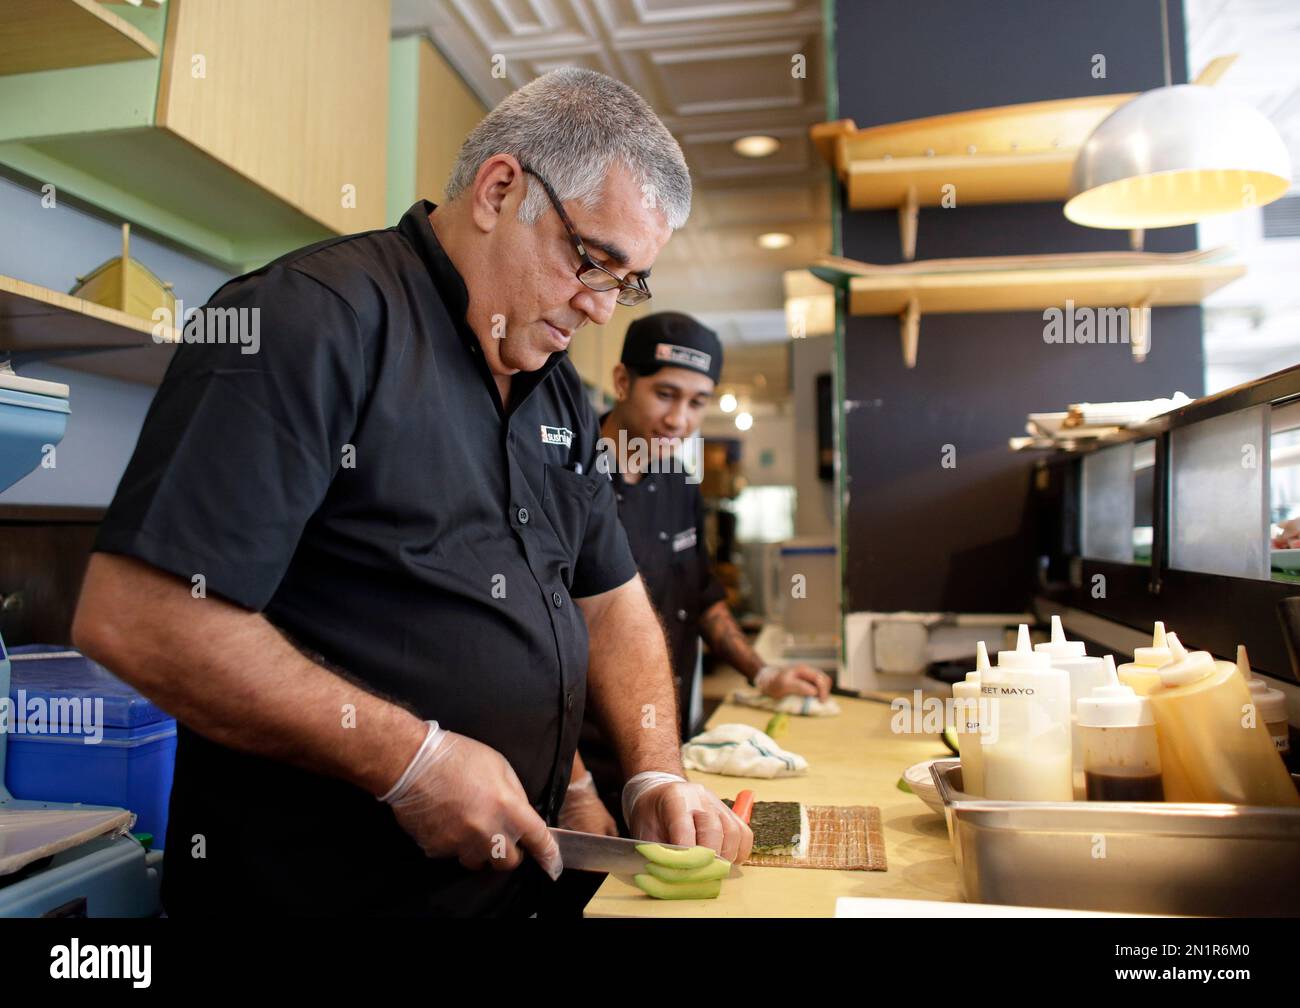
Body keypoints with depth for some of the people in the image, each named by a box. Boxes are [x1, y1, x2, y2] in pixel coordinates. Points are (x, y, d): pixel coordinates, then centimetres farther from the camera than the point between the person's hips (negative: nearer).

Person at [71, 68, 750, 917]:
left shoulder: (558, 389, 7)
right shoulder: (314, 320, -18)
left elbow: (610, 599, 11)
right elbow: (133, 617, -23)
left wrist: (657, 775, -2)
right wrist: (409, 760, -22)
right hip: (316, 882, -7)